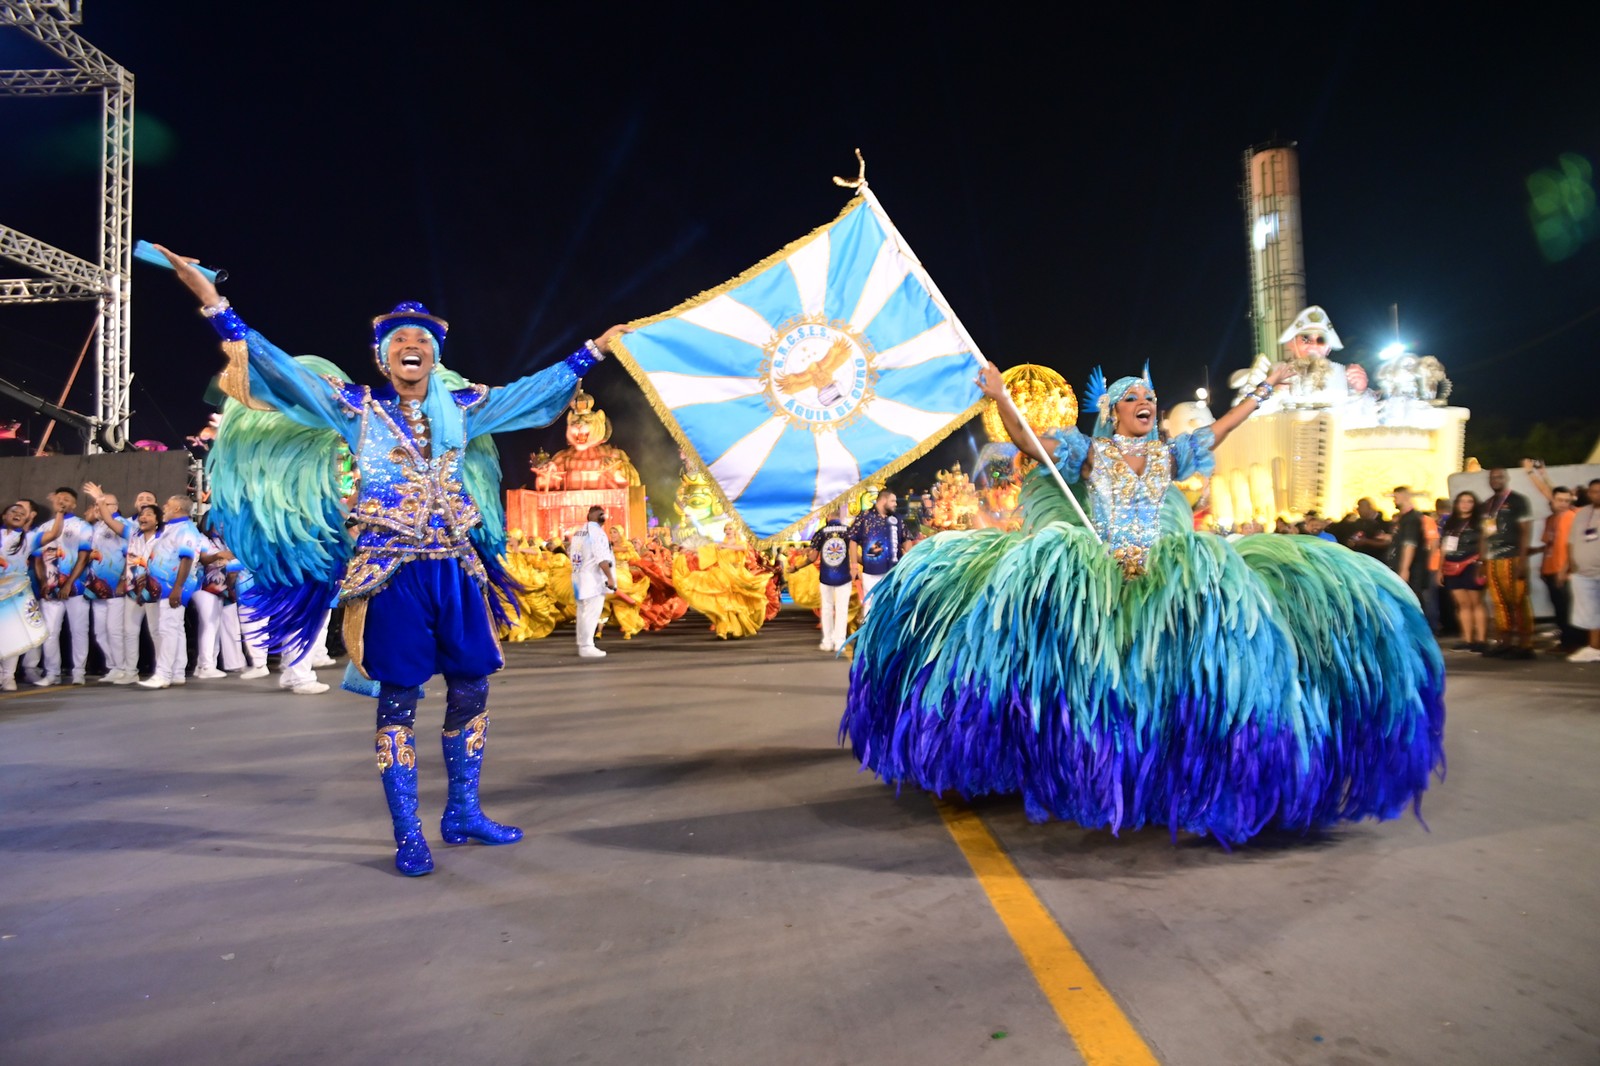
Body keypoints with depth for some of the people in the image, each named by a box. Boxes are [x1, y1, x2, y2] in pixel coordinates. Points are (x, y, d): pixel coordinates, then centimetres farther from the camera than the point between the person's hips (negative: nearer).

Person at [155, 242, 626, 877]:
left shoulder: (460, 409, 12)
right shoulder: (357, 408, 4)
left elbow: (533, 389, 18)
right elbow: (280, 369, -3)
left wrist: (593, 350, 22)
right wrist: (213, 303, -10)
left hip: (456, 569, 4)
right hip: (390, 573, -4)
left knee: (471, 688, 6)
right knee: (397, 699, 0)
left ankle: (463, 813, 22)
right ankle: (407, 836, 10)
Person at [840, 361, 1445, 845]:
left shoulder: (1169, 454, 20)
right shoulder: (1090, 452, 12)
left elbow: (1222, 428, 26)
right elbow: (1026, 442, 2)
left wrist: (1266, 389, 28)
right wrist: (999, 398, -10)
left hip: (1167, 582, 3)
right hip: (1097, 578, -3)